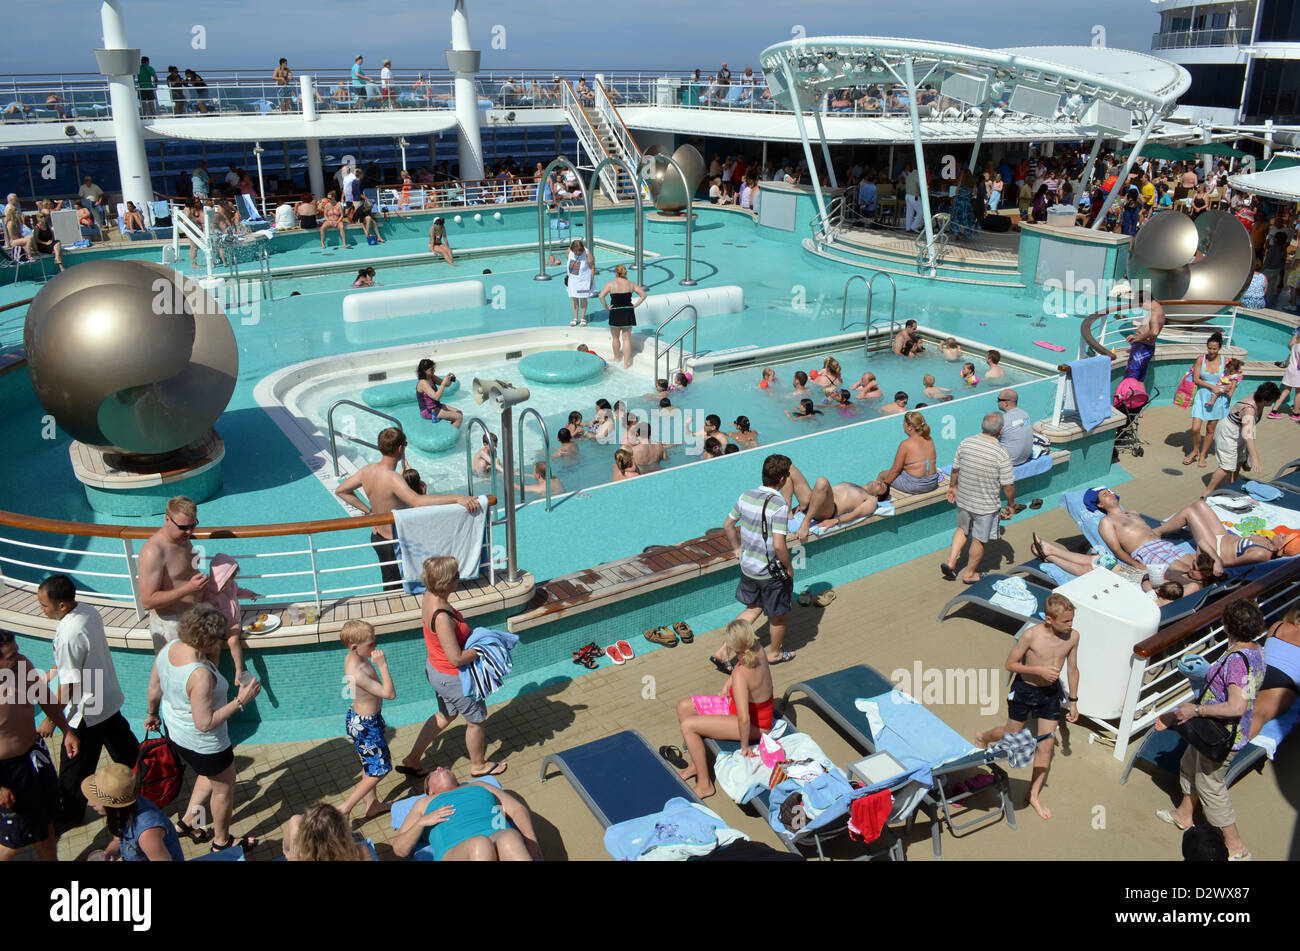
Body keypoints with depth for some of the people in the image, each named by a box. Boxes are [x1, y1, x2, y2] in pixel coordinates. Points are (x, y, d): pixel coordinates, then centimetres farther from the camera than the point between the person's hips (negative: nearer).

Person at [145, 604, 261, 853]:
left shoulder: (169, 648, -13)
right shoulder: (200, 675, -39)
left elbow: (154, 689, 3)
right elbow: (205, 723, -32)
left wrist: (152, 714, 21)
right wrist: (240, 701, -27)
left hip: (175, 731, 8)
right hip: (203, 744, -8)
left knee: (211, 774, 34)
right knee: (224, 789, 19)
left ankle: (187, 820, 44)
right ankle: (222, 842, 39)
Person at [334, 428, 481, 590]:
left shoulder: (368, 470, -5)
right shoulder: (392, 479, -31)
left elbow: (340, 490, 9)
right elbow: (418, 501, -48)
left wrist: (368, 510, 7)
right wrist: (456, 498, -52)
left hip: (377, 536, 8)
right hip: (395, 543, -8)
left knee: (390, 586, 24)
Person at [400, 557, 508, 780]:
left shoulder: (428, 597, -8)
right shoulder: (441, 617, -37)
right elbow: (456, 658, -31)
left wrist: (473, 637, 3)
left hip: (434, 668, 9)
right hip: (451, 678, -9)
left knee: (446, 715, 31)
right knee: (477, 718, 17)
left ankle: (411, 761, 40)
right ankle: (478, 765, 41)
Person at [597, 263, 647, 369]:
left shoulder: (611, 284, -10)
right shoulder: (631, 284, 1)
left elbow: (601, 296, -21)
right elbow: (643, 295, 3)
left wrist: (606, 307, -9)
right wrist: (635, 305, 4)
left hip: (616, 313, -2)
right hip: (628, 312, 3)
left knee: (615, 337, 19)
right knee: (626, 338, 7)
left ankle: (617, 358, 36)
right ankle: (626, 363, 4)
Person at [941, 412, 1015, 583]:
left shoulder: (966, 443, -10)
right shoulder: (1002, 454, -22)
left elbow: (955, 468, 2)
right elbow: (1008, 485, -15)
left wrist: (953, 486, 19)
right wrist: (1011, 505, 1)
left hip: (963, 499, 4)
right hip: (986, 505, -4)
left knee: (963, 529, 28)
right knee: (979, 540, 15)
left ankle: (950, 562, 18)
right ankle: (970, 574, 29)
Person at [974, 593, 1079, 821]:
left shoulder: (1073, 636, -13)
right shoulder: (1031, 635, -27)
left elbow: (1072, 669, 2)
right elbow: (1010, 664, -16)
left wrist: (1073, 701, 9)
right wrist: (1039, 670, -28)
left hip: (1050, 692, 4)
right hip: (1024, 690, -4)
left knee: (1047, 744, 6)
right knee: (1012, 735, 15)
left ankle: (1034, 795, 23)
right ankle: (982, 737, 50)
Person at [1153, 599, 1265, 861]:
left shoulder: (1237, 660, -32)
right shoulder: (1255, 651, 0)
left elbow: (1237, 707, -38)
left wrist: (1196, 710, -29)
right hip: (1213, 731, 10)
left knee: (1210, 785, 7)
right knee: (1190, 765, 26)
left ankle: (1235, 846, 20)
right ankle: (1184, 815, 46)